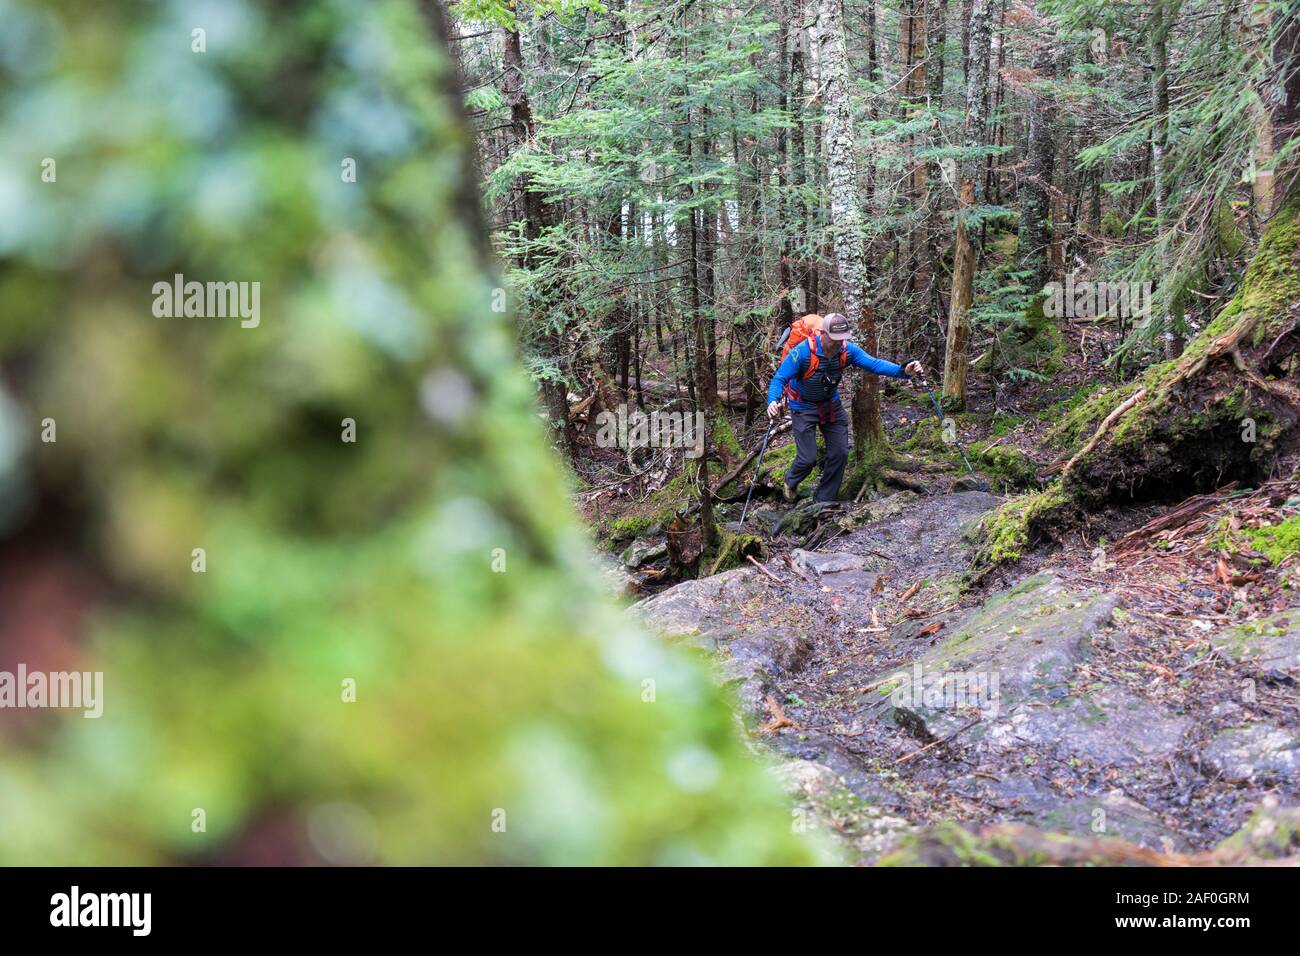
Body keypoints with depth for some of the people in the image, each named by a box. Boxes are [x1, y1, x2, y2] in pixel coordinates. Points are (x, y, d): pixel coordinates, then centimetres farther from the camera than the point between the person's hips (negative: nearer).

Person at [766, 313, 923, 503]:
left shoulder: (846, 350, -17)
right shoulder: (802, 352, -30)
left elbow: (874, 363, -21)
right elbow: (779, 379, -29)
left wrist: (904, 371, -36)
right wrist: (773, 402, -49)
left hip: (831, 404, 5)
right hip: (804, 407, -5)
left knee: (840, 453, 3)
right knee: (808, 458, -8)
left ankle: (824, 500, 22)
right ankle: (790, 482, 29)